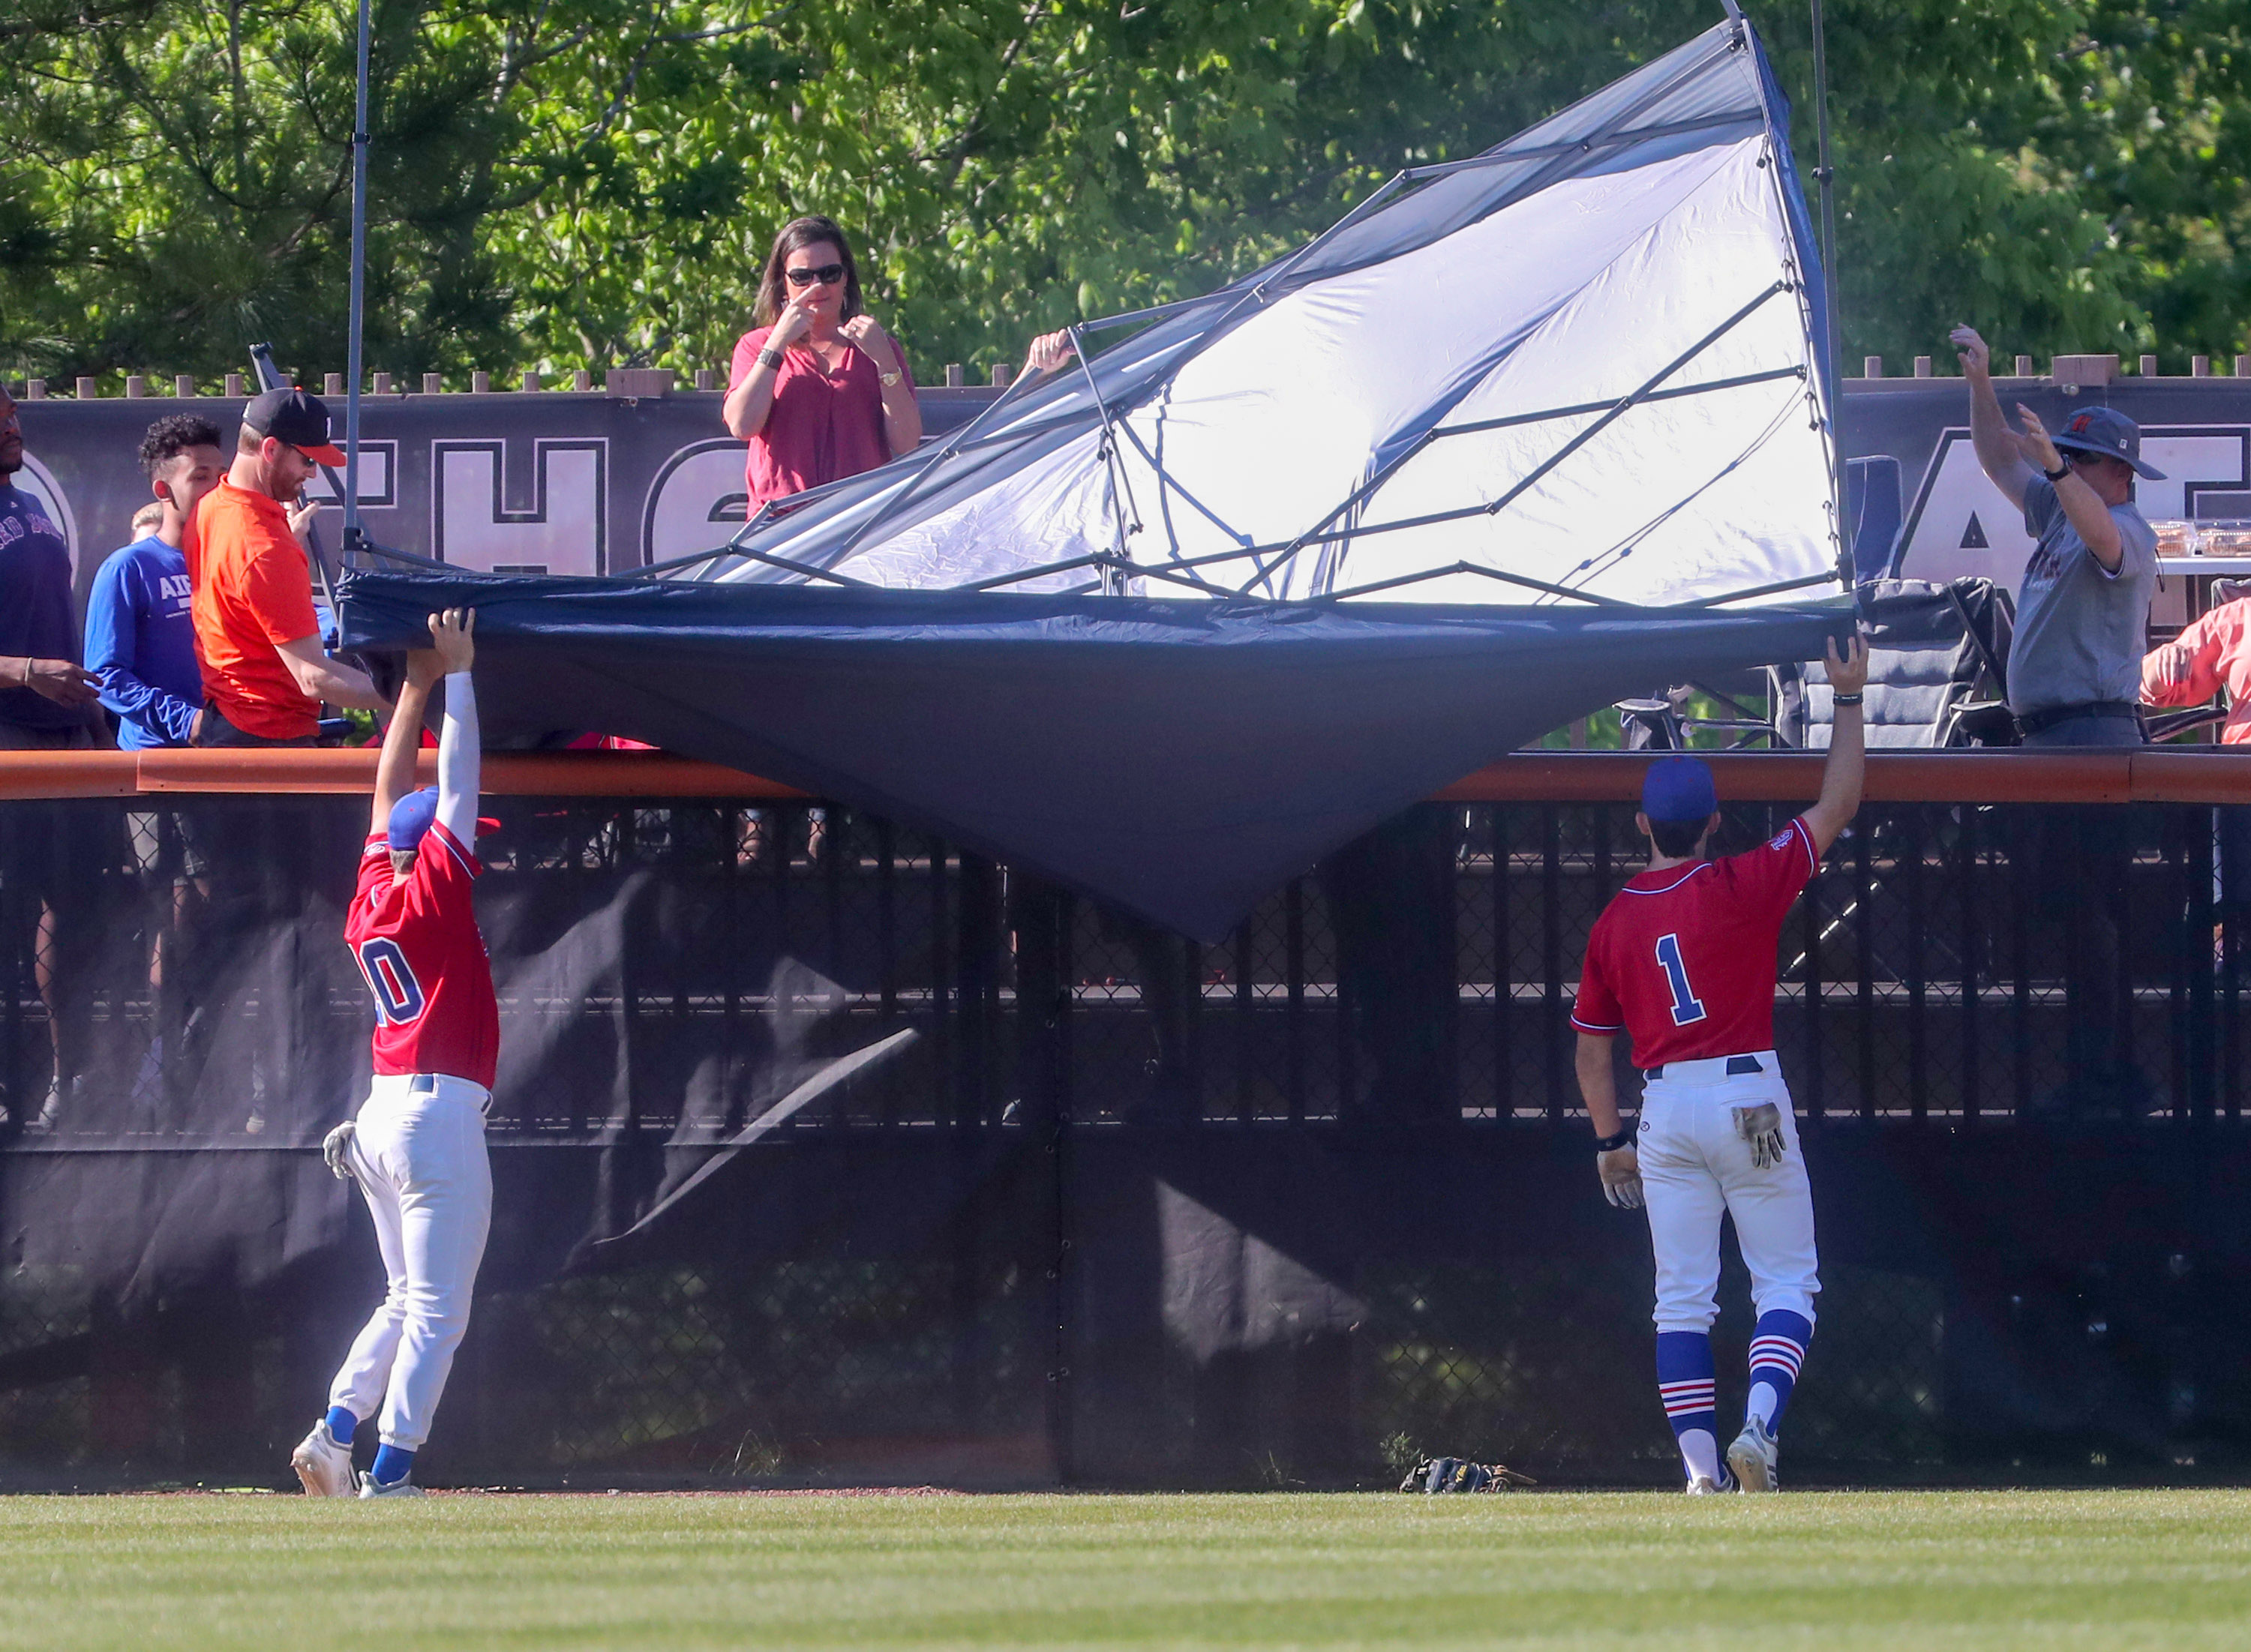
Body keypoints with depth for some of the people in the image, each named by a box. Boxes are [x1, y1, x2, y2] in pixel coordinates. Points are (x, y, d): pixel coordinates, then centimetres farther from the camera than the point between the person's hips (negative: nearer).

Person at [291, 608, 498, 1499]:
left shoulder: (371, 901, 10)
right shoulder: (433, 895, -8)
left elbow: (392, 787, 19)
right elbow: (458, 785, -6)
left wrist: (418, 682, 23)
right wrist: (456, 675, 1)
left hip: (381, 1116, 8)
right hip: (440, 1116, -8)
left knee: (408, 1300, 18)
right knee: (437, 1310, -6)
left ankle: (334, 1432, 5)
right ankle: (389, 1472, -12)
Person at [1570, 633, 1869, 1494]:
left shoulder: (1614, 921, 5)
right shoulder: (1745, 886, -6)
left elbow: (1592, 1046, 11)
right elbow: (1837, 806, 1)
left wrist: (1609, 1140, 21)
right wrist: (1848, 698, 8)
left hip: (1664, 1111, 3)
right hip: (1749, 1097, -3)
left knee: (1682, 1298, 5)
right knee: (1787, 1283, 3)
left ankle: (1701, 1465, -3)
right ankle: (1758, 1429, -18)